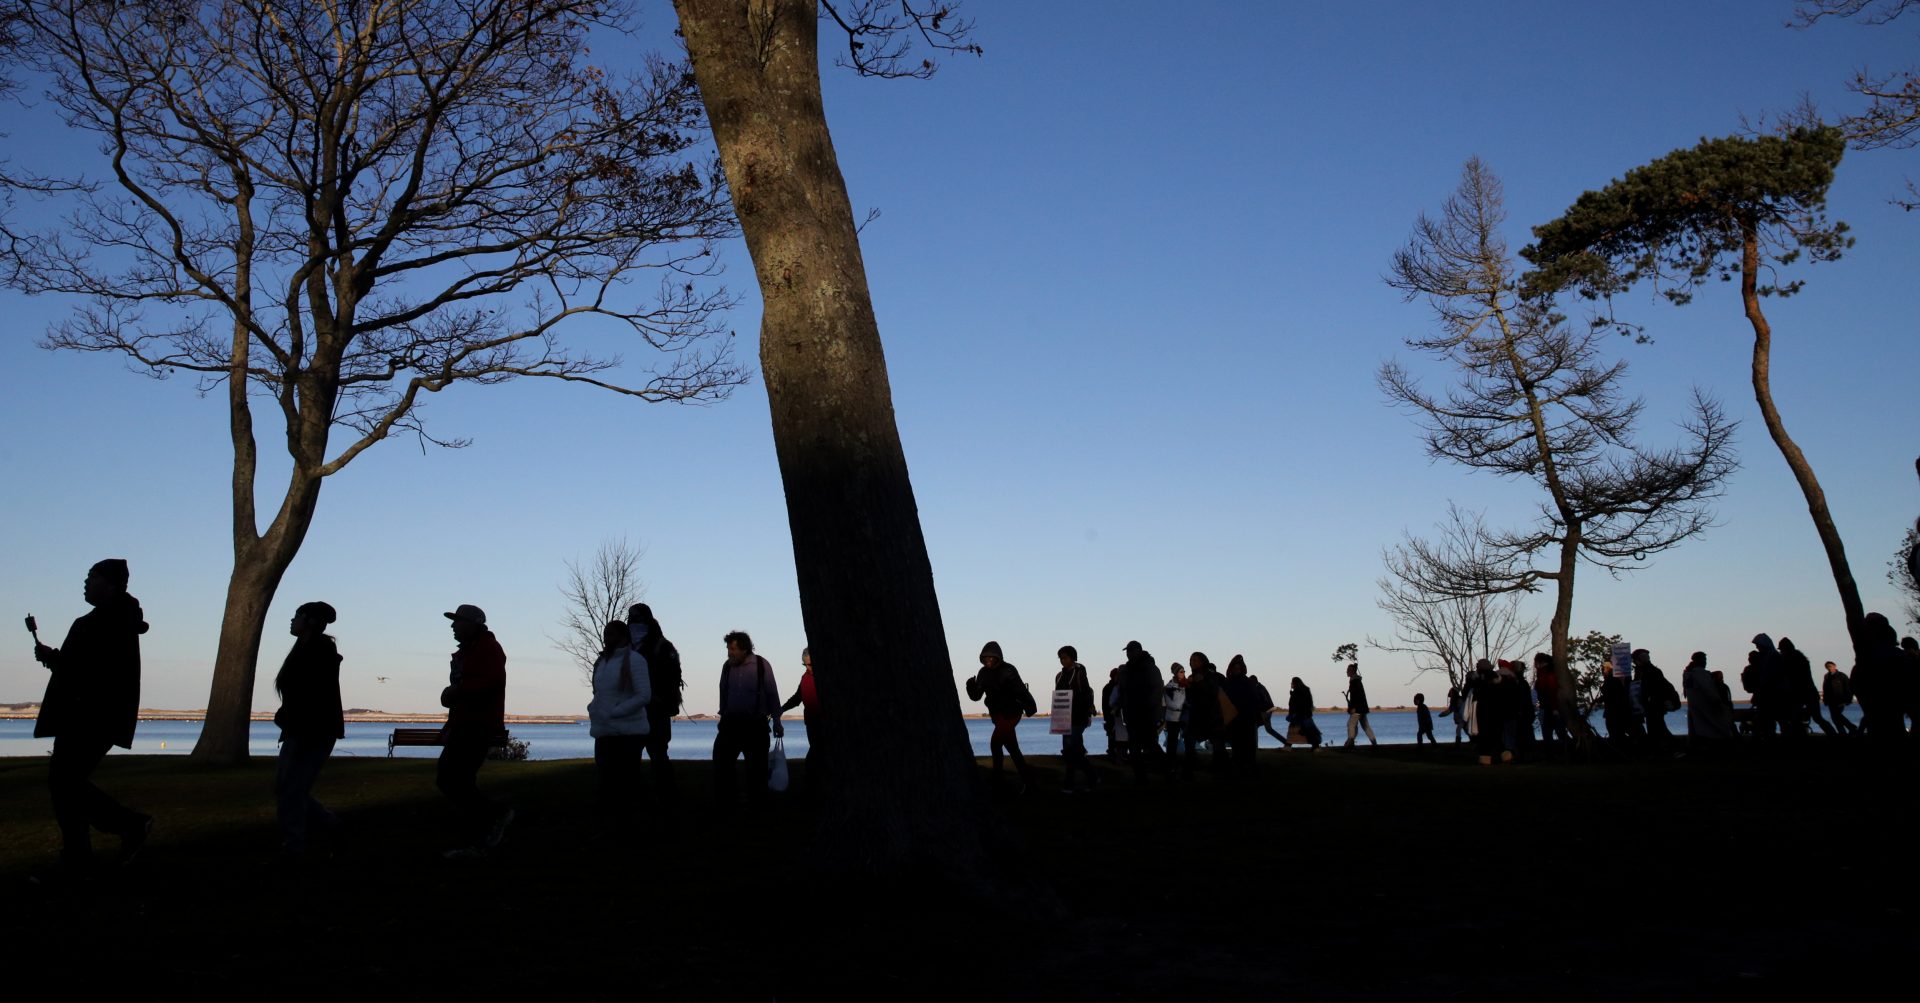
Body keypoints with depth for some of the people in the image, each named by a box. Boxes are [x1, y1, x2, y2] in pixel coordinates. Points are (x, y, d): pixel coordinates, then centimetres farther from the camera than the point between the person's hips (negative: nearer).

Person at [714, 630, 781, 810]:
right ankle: (722, 806, 4)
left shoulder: (761, 665, -7)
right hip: (731, 723, 3)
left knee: (757, 766, 5)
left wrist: (776, 722, -3)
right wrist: (723, 717, 14)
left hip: (755, 725, -3)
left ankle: (758, 805, 19)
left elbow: (772, 694, -3)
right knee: (721, 761, -4)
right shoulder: (727, 666, 2)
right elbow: (723, 694, 12)